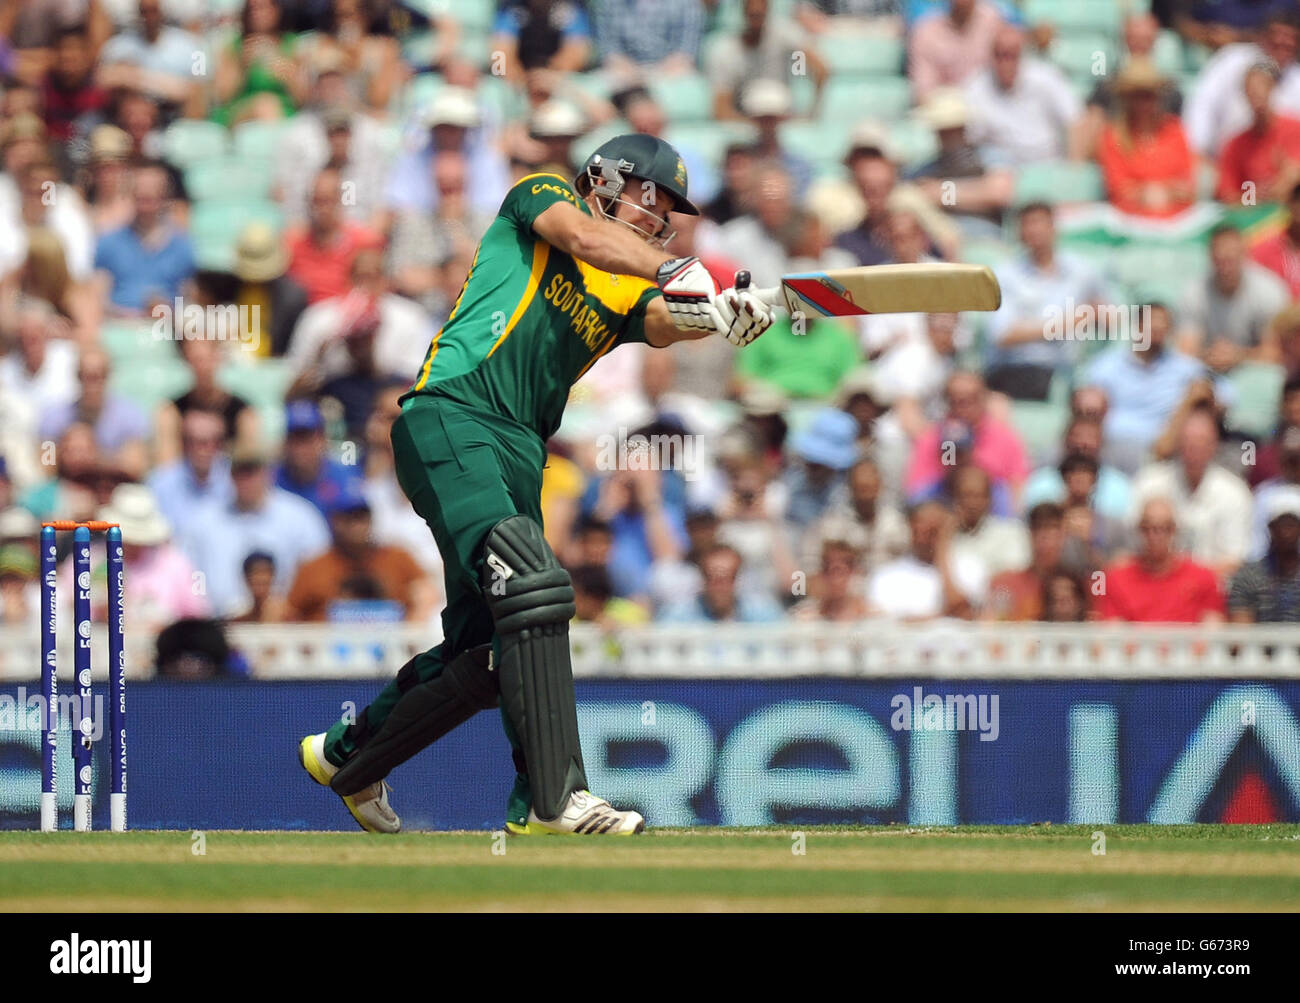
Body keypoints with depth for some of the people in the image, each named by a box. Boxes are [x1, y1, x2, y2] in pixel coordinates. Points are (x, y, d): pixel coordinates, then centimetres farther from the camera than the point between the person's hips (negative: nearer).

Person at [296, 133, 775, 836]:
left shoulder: (628, 291, 22)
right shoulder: (539, 197, 11)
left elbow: (664, 323, 0)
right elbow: (582, 236, -11)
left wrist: (722, 314, -23)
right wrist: (676, 271, -26)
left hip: (521, 455, 8)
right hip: (448, 419, -8)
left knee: (485, 655, 7)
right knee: (532, 587, -25)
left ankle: (346, 756, 31)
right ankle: (553, 798, -32)